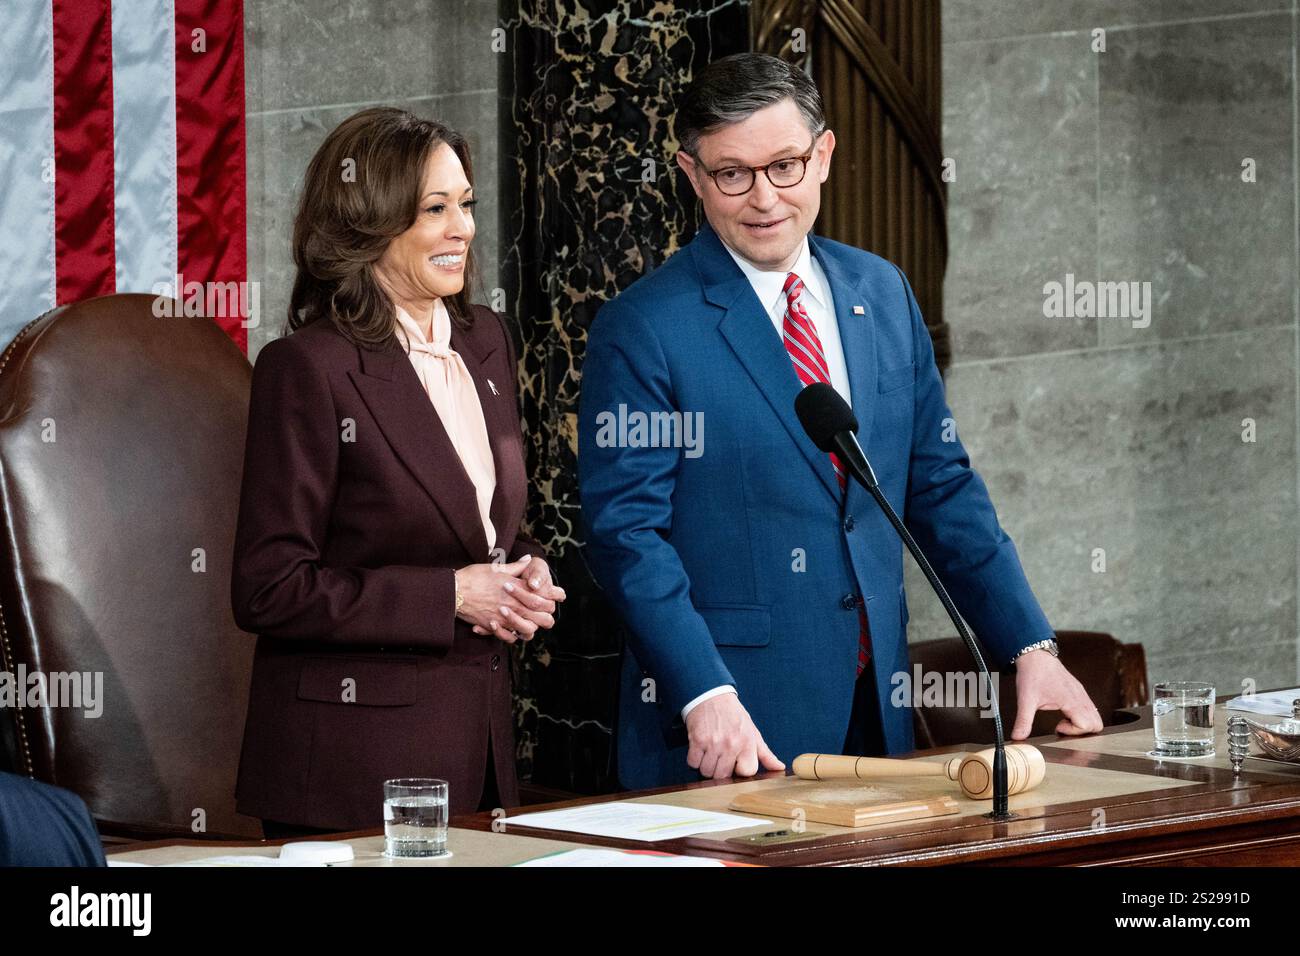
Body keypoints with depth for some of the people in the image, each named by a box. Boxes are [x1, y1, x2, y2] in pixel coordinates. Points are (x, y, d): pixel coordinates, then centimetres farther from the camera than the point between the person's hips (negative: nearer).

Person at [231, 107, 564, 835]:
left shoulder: (484, 340, 10)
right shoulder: (308, 368, -13)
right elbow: (268, 589, -15)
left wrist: (527, 571, 0)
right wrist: (450, 596, -16)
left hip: (481, 733, 7)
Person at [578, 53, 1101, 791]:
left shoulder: (884, 293, 10)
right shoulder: (642, 330, -8)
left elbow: (942, 487, 14)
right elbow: (626, 530, -13)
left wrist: (1032, 647, 7)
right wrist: (705, 695, -24)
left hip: (874, 719, 5)